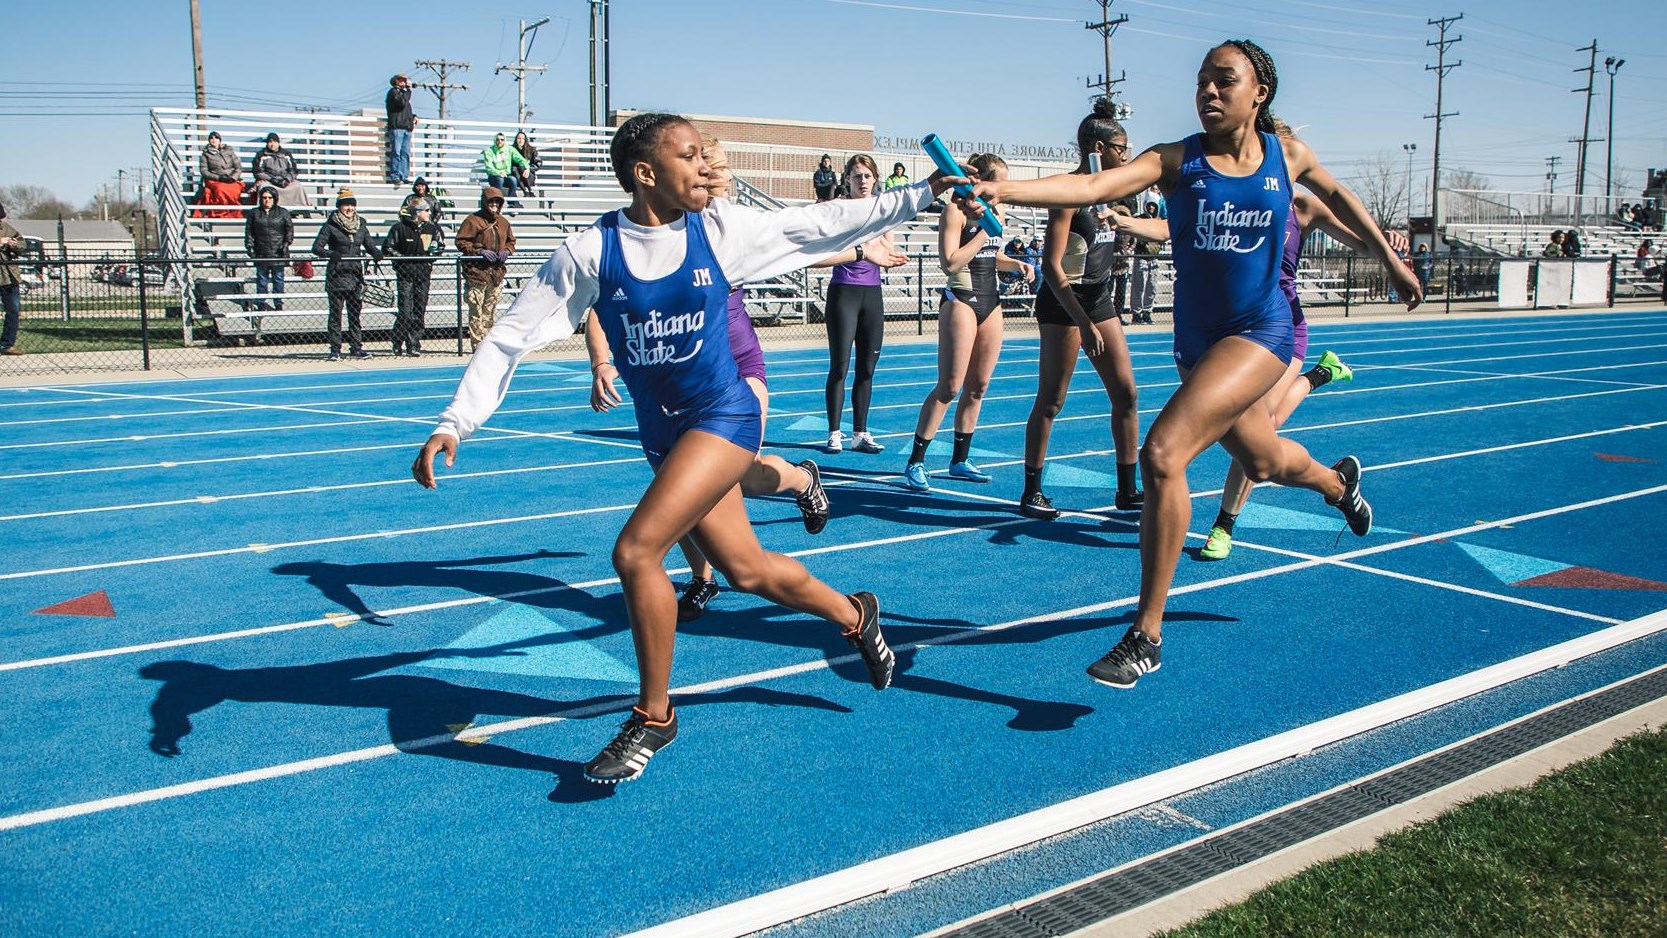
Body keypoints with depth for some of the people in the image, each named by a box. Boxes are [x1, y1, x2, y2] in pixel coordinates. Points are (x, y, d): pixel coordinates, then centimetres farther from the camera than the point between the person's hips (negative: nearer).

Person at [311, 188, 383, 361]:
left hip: (356, 275, 4)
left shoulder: (361, 225, 10)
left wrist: (377, 253, -10)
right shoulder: (330, 225, -3)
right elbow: (317, 247, -7)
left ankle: (356, 347, 16)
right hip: (336, 275, -4)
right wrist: (330, 254, -27)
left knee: (355, 313, 9)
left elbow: (370, 245, 13)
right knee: (335, 313, 0)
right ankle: (335, 349, 4)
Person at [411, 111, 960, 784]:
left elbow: (822, 224, 3)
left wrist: (923, 193, 4)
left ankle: (653, 716, 1)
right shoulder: (592, 252, -8)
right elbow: (512, 336, -6)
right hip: (663, 434, 3)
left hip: (724, 417, -3)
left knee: (635, 551, -19)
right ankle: (854, 614, 42)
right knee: (745, 570, 12)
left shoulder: (719, 229, -6)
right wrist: (454, 424, -14)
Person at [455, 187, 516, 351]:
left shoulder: (503, 222, 12)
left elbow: (511, 241, 24)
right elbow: (460, 241, -8)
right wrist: (480, 251, -16)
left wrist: (506, 251, 2)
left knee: (491, 311, 12)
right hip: (477, 272, -5)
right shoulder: (473, 220, -5)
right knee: (476, 312, -4)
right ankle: (477, 345, -1)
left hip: (497, 273, 6)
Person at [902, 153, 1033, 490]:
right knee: (949, 387, -10)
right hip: (961, 301, -8)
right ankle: (915, 462, -3)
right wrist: (985, 231, -17)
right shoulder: (956, 211, -10)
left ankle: (960, 460, 18)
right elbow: (950, 263, -19)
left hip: (991, 302, 8)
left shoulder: (993, 210, 12)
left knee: (978, 386, 8)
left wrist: (1015, 263, 8)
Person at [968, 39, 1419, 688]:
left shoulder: (1287, 154, -3)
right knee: (1262, 463, 27)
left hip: (1260, 332, -4)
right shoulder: (1177, 160, -5)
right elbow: (1093, 186, -22)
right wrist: (1000, 190, -39)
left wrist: (1391, 260, 28)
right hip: (1196, 339, 4)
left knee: (1162, 452, -25)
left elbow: (1335, 194, 20)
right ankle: (1338, 482, 66)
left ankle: (1147, 635, -16)